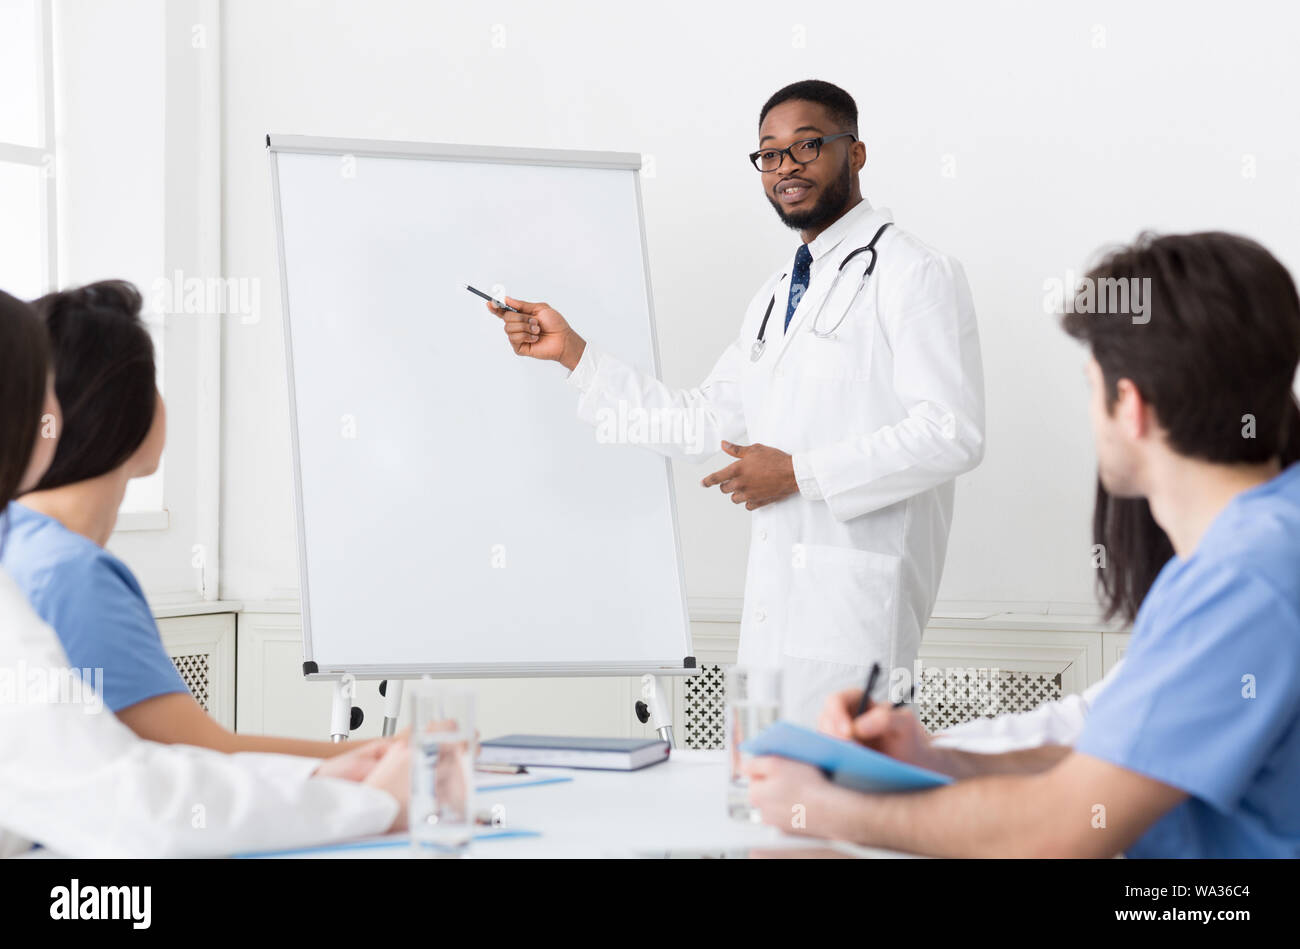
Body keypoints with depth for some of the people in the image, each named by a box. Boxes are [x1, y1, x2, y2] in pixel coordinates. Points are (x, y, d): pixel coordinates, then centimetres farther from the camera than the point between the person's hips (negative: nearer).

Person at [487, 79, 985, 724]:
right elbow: (698, 424, 22)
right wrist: (571, 351, 16)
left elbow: (951, 434, -14)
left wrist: (800, 473, -14)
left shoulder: (917, 275, -5)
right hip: (775, 613, 8)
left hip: (855, 599, -8)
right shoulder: (775, 295, 22)